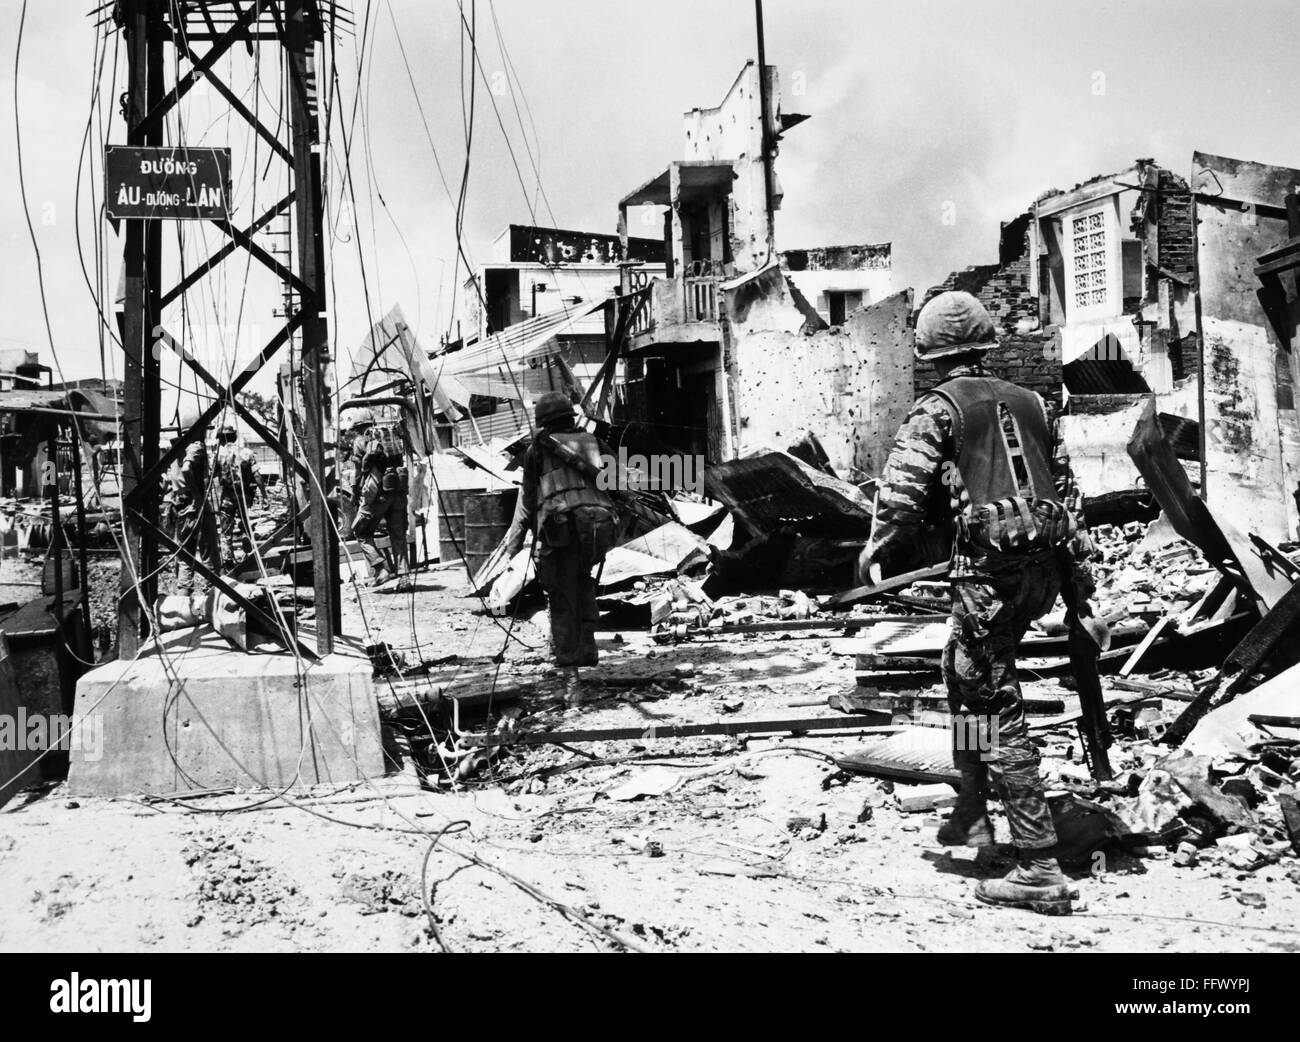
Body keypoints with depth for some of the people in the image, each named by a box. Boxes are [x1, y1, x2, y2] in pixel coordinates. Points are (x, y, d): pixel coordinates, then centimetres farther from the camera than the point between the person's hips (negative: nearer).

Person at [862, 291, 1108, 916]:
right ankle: (971, 814, 31)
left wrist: (876, 556, 6)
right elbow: (1068, 495, 18)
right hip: (1045, 569, 8)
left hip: (989, 568, -7)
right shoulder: (1030, 403, 19)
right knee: (963, 669, 26)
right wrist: (1080, 592, 21)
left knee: (995, 707, -4)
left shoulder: (939, 408, 0)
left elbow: (902, 493, -12)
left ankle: (1039, 870, -6)